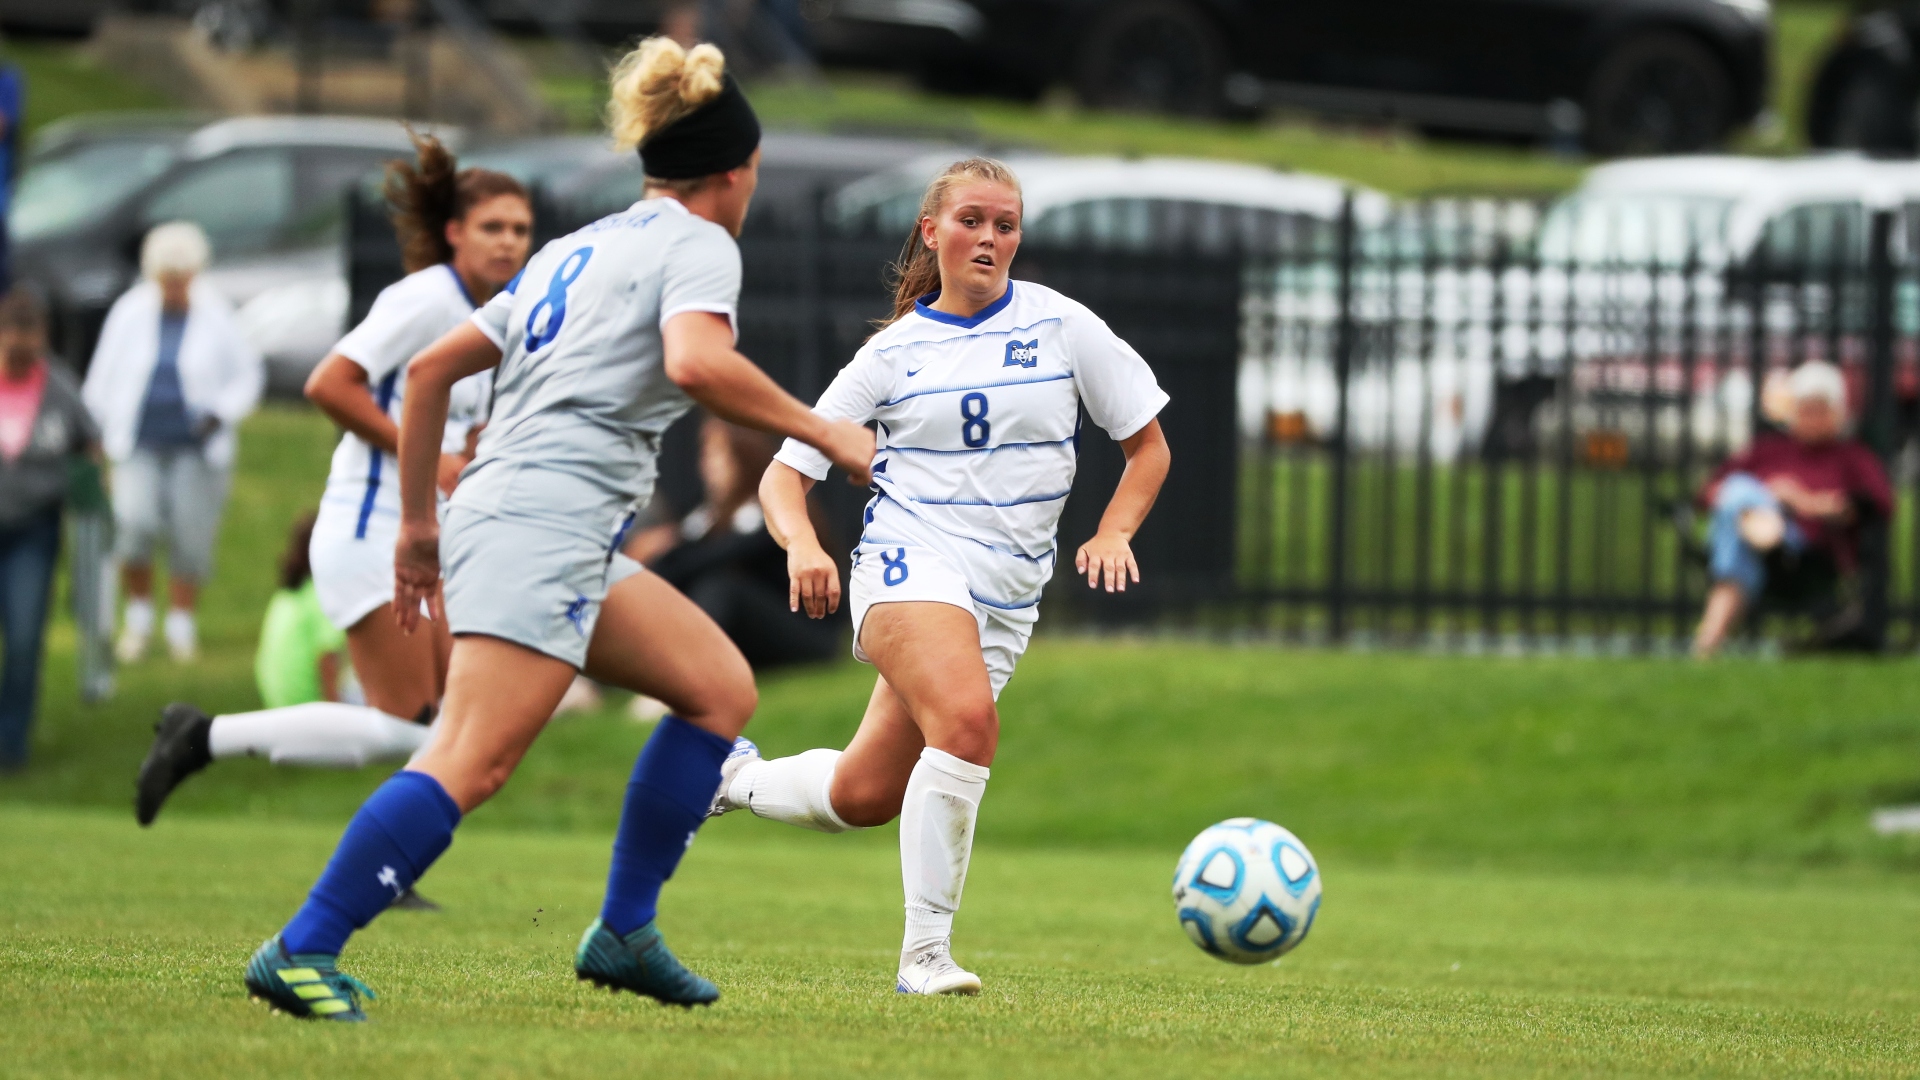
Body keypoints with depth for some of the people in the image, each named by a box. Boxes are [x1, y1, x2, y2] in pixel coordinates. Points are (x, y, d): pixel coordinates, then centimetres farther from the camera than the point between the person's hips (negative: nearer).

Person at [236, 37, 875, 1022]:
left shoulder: (577, 249, 26)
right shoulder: (699, 245, 0)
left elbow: (433, 367, 24)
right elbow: (694, 360, -22)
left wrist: (417, 522, 28)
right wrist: (822, 434, -13)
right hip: (543, 523, -10)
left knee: (720, 689, 15)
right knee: (473, 763, -18)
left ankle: (623, 933, 12)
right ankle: (301, 951, -24)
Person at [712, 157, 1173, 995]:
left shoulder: (1061, 326, 6)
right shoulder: (895, 350, 4)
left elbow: (1148, 445, 14)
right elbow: (787, 471, 5)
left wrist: (1113, 533, -4)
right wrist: (802, 544, -17)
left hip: (1008, 594, 3)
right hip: (912, 562, -3)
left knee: (861, 798, 4)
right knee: (967, 719, -32)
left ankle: (739, 779, 36)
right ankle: (925, 951, -26)